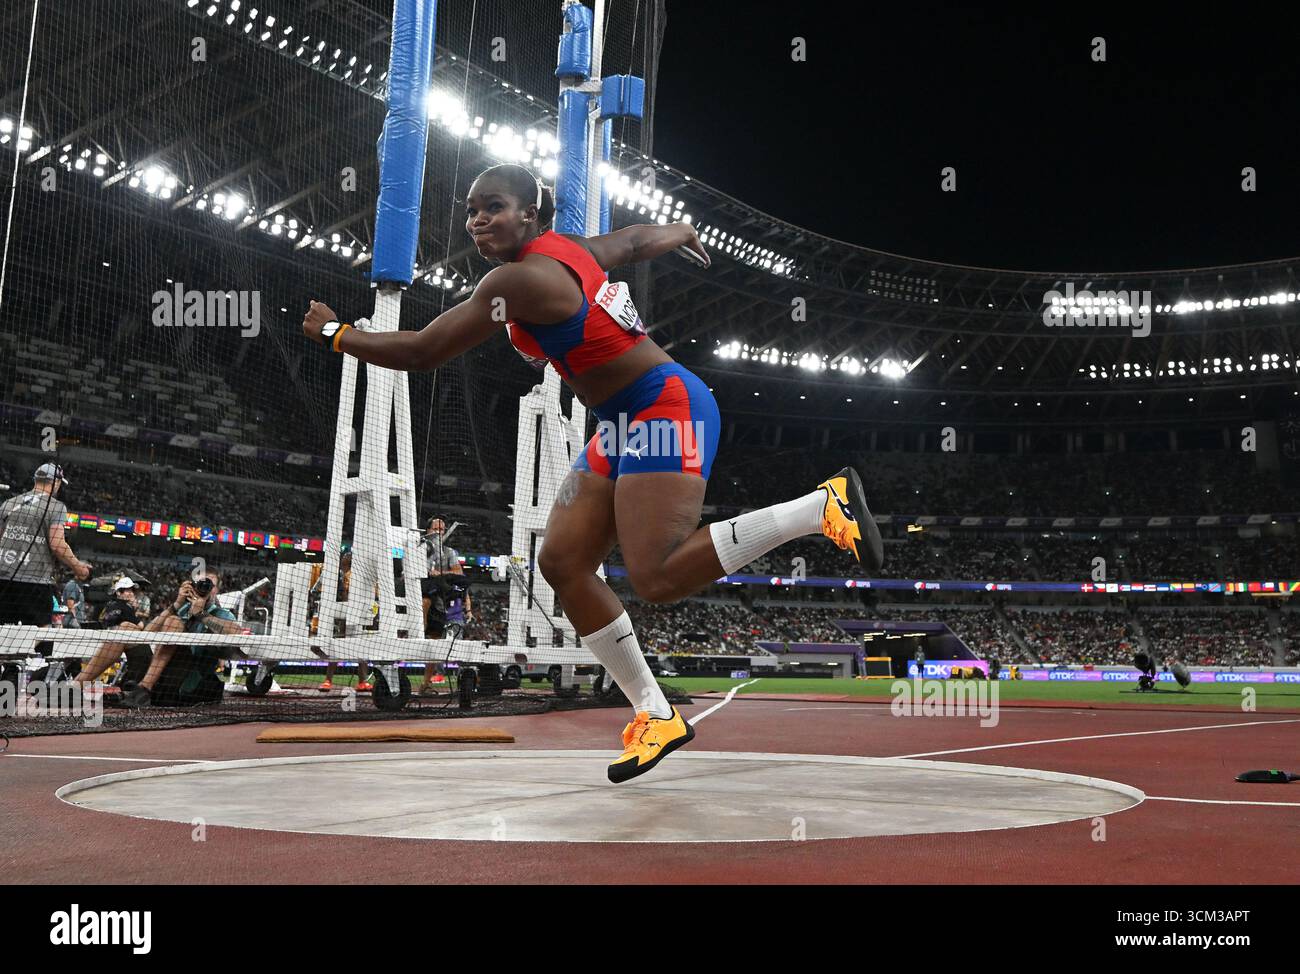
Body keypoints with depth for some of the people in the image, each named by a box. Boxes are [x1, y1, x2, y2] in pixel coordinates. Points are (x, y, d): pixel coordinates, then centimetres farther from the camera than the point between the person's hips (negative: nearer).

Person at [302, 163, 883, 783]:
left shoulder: (522, 278, -18)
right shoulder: (565, 249, 10)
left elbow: (421, 353, -16)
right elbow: (637, 241, 30)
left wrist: (334, 333, 0)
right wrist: (685, 233, 53)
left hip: (665, 409, -10)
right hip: (624, 427, 10)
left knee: (656, 576, -23)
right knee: (562, 562, 3)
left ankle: (824, 506, -13)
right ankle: (655, 715, 10)